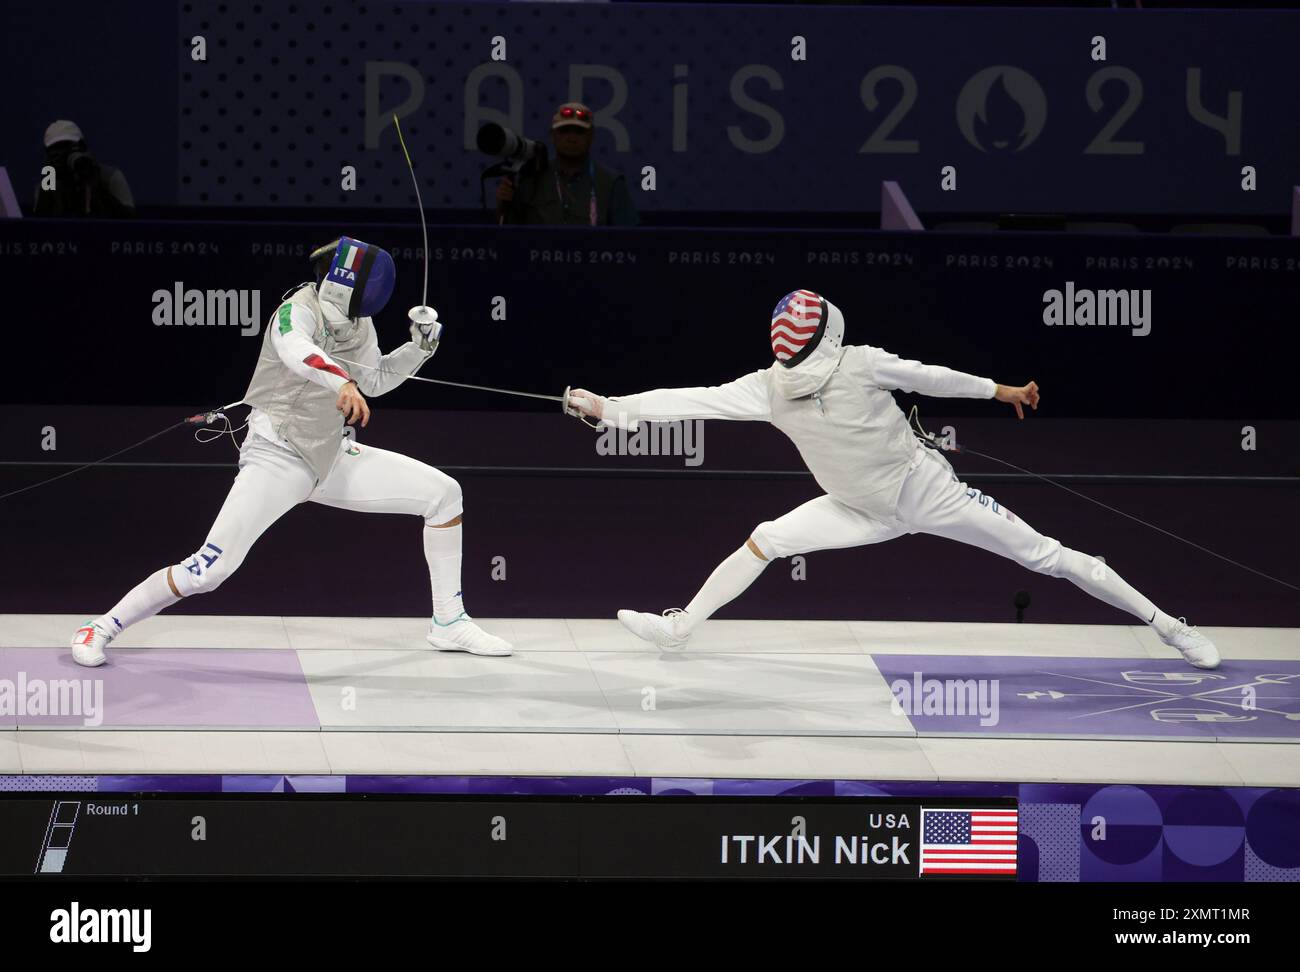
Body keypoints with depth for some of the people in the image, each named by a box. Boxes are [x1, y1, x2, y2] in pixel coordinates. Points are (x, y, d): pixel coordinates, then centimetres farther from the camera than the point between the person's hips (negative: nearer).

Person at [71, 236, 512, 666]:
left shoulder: (355, 321, 2)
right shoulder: (300, 310, -21)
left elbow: (376, 379, 20)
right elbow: (294, 349, -46)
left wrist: (421, 345, 3)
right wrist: (342, 380, -65)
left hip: (330, 457, 7)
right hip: (277, 458, -7)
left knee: (443, 494, 0)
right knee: (207, 573, -17)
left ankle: (449, 622, 13)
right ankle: (102, 629, 0)